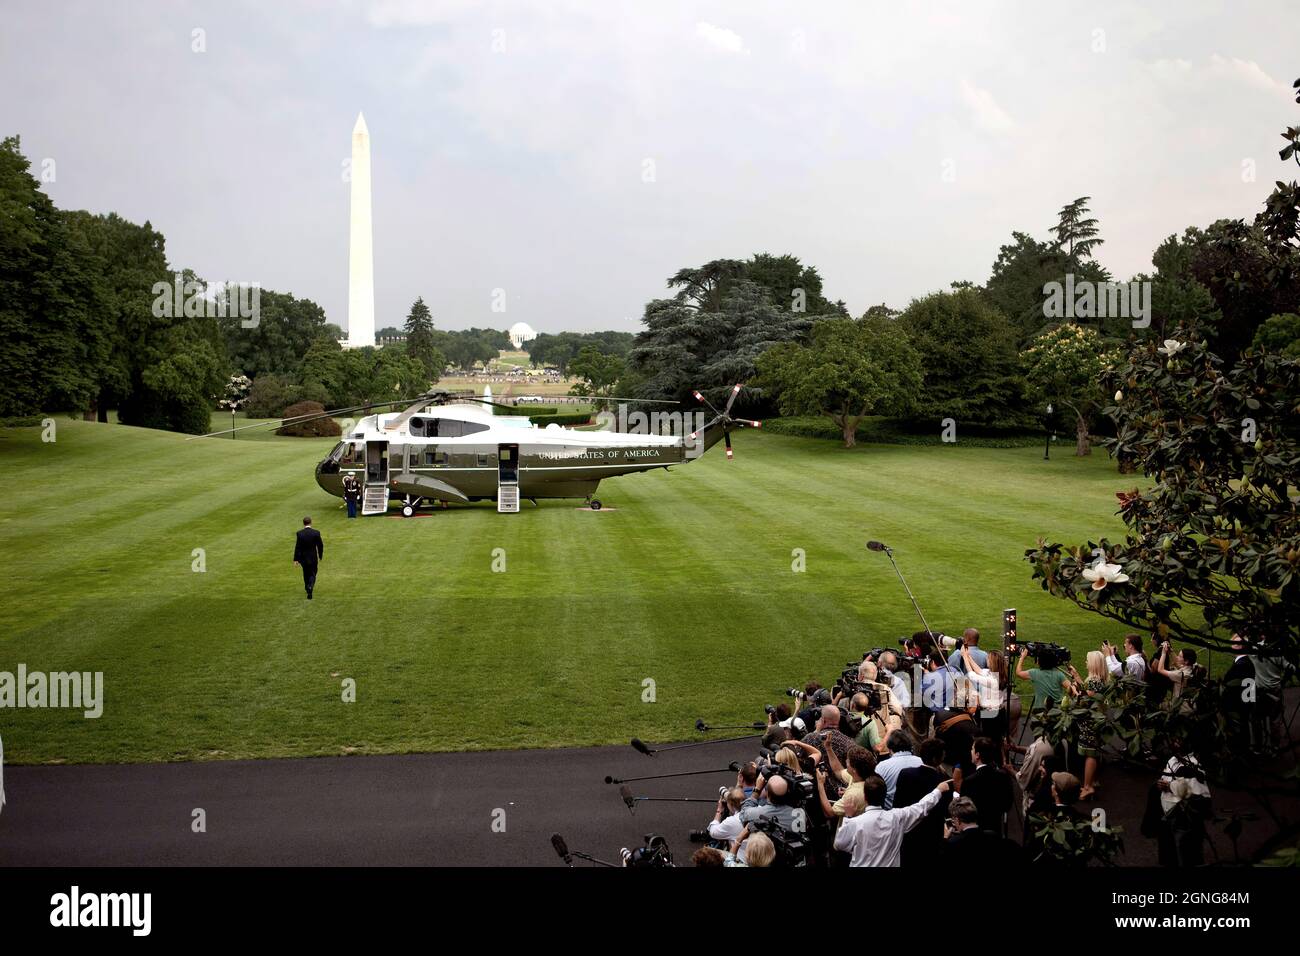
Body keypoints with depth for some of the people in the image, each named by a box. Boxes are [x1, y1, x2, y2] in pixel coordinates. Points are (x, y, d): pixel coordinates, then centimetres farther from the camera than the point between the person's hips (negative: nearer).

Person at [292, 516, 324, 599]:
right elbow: (320, 545, -4)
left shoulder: (300, 533, -12)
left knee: (306, 573, 20)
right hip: (313, 557, -1)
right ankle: (310, 588, -18)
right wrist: (320, 556, 11)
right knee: (312, 574, 8)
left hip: (303, 557, 1)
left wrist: (296, 559, -6)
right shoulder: (316, 533, -11)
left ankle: (308, 589, 34)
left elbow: (297, 547, -11)